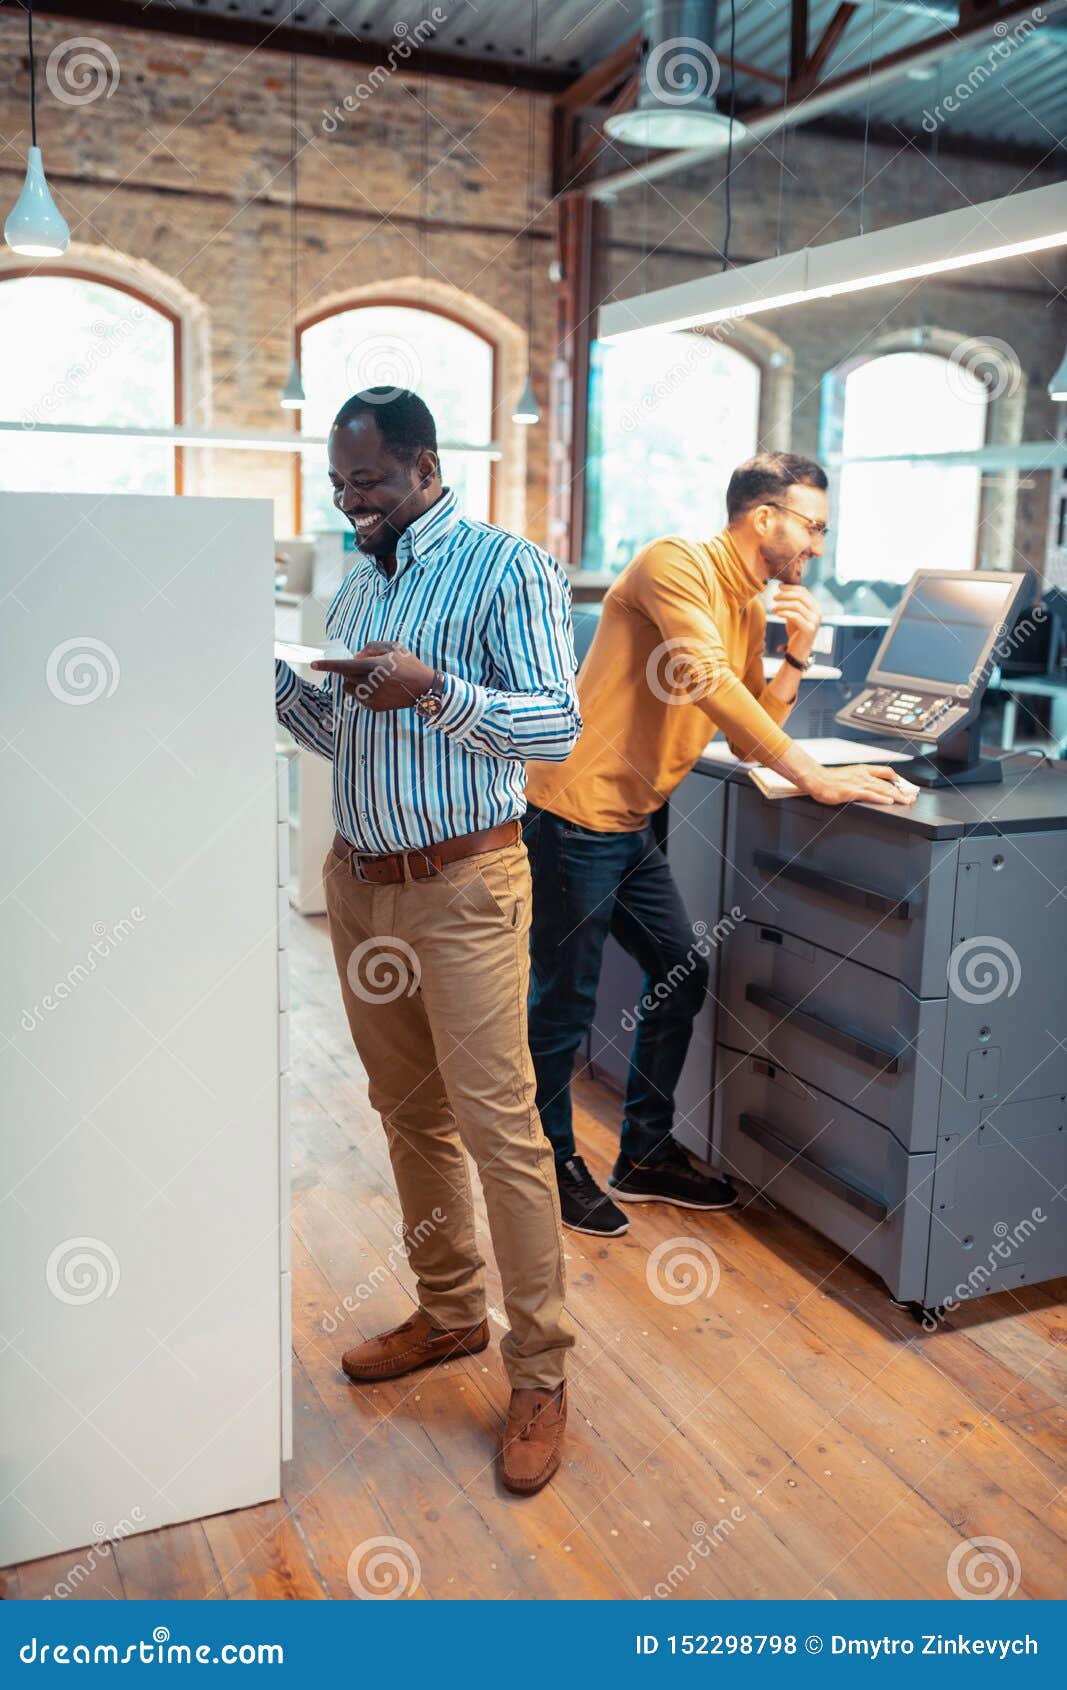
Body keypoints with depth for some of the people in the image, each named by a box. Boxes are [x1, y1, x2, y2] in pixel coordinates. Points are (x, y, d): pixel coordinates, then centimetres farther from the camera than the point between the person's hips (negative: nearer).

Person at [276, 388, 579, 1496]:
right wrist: (279, 685, 2)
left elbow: (557, 727, -13)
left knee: (497, 1126, -5)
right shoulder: (355, 588, 15)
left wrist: (433, 691, -24)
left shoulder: (507, 568, -7)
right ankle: (449, 1313, 32)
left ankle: (539, 1374, 8)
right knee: (407, 1111, 15)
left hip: (461, 886, -7)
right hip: (358, 880, 7)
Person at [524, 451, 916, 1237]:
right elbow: (709, 681, -28)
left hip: (630, 825, 9)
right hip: (573, 814, -9)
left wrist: (799, 651, -1)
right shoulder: (678, 566, -15)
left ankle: (645, 1156, 29)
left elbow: (753, 733, 12)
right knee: (566, 1002, 2)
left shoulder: (751, 608, 13)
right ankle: (553, 1164, 22)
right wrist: (814, 776, -29)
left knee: (683, 975, 13)